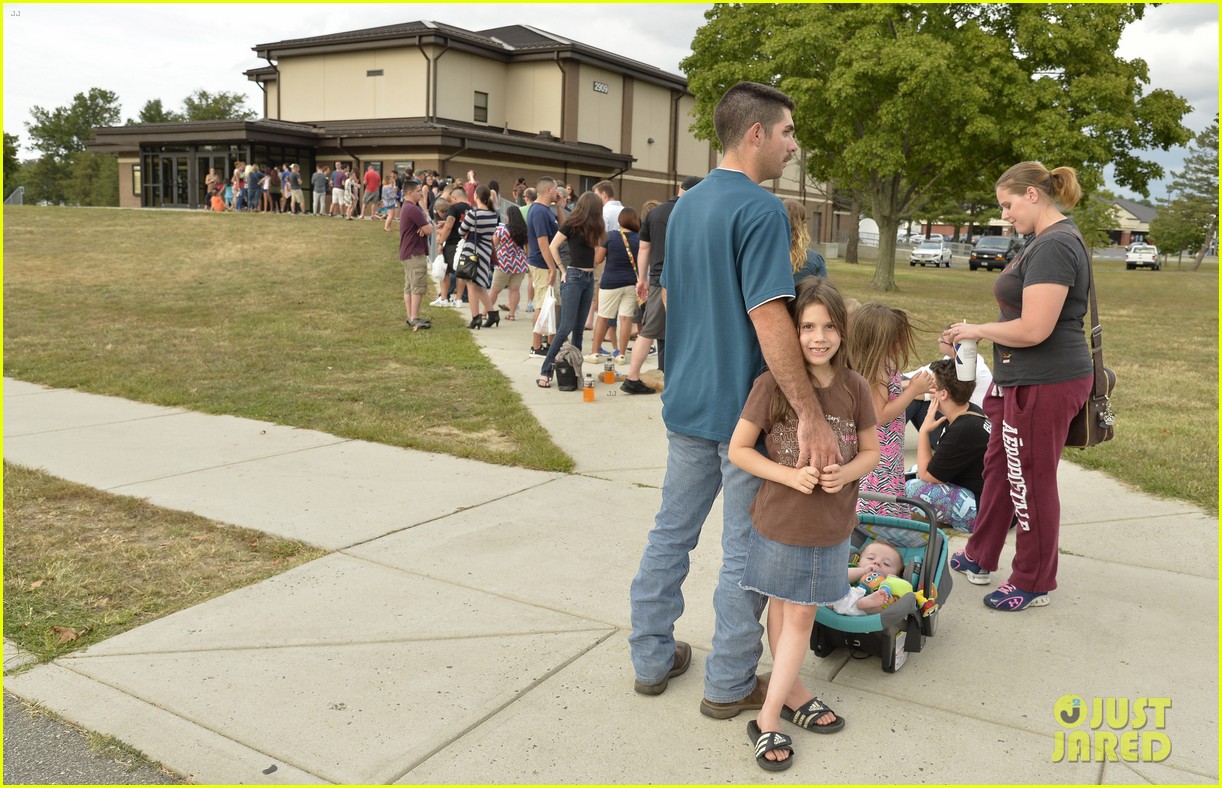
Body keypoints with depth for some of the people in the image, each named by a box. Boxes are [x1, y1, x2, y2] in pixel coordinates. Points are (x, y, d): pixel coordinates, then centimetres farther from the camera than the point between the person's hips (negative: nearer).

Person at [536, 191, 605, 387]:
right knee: (565, 328, -10)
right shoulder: (572, 224, -8)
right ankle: (545, 372, -7)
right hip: (574, 276, -7)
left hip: (589, 277, 7)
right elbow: (553, 246, -7)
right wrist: (563, 270, -5)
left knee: (579, 329, 8)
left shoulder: (592, 227, 12)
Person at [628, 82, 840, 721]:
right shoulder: (761, 209, -17)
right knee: (746, 549, 6)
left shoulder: (685, 206, 10)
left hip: (686, 402, 8)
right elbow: (768, 316, -25)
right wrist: (811, 415, -25)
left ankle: (652, 658, 28)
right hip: (747, 407, -8)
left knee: (672, 530, 16)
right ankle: (730, 685, 19)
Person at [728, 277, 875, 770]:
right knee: (782, 611, 12)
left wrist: (847, 473, -15)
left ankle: (769, 717, 23)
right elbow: (738, 449, -9)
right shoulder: (771, 385, -14)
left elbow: (870, 451, 6)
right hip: (779, 522, -3)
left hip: (830, 526, 3)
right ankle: (792, 691, 33)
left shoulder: (855, 388, -5)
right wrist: (789, 475, -20)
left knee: (801, 616, 11)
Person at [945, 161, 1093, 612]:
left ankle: (1034, 583, 21)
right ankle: (980, 558, 34)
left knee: (1031, 481, 3)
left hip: (1044, 385, -11)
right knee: (999, 465, 19)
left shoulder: (1054, 246, -20)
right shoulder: (1049, 240, 14)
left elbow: (1033, 329, -26)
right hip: (1025, 381, 11)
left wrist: (977, 330, -12)